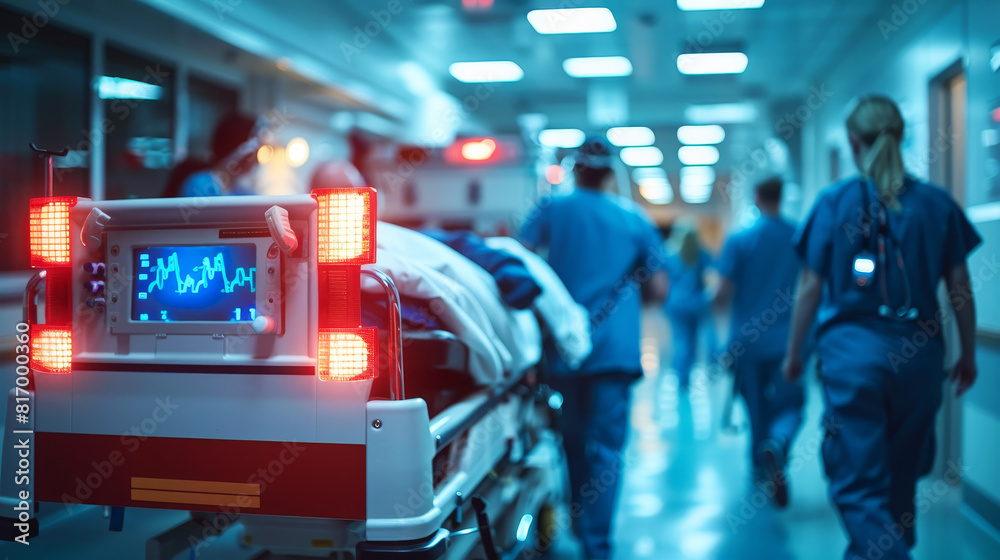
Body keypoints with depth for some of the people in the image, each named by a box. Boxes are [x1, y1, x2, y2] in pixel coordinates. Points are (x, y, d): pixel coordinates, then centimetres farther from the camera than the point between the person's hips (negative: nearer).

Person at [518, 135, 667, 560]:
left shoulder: (550, 210, 4)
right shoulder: (634, 218, 7)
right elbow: (658, 290, 8)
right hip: (616, 349, -1)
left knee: (574, 440, 17)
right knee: (606, 448, -1)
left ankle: (582, 526, 30)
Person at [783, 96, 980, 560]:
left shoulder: (834, 201, -4)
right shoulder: (937, 203, 3)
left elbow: (810, 288, -3)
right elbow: (960, 289, 5)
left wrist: (793, 353, 7)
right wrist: (968, 354, 16)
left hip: (851, 349, -3)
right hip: (919, 352, 3)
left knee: (858, 485, 2)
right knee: (901, 477, 19)